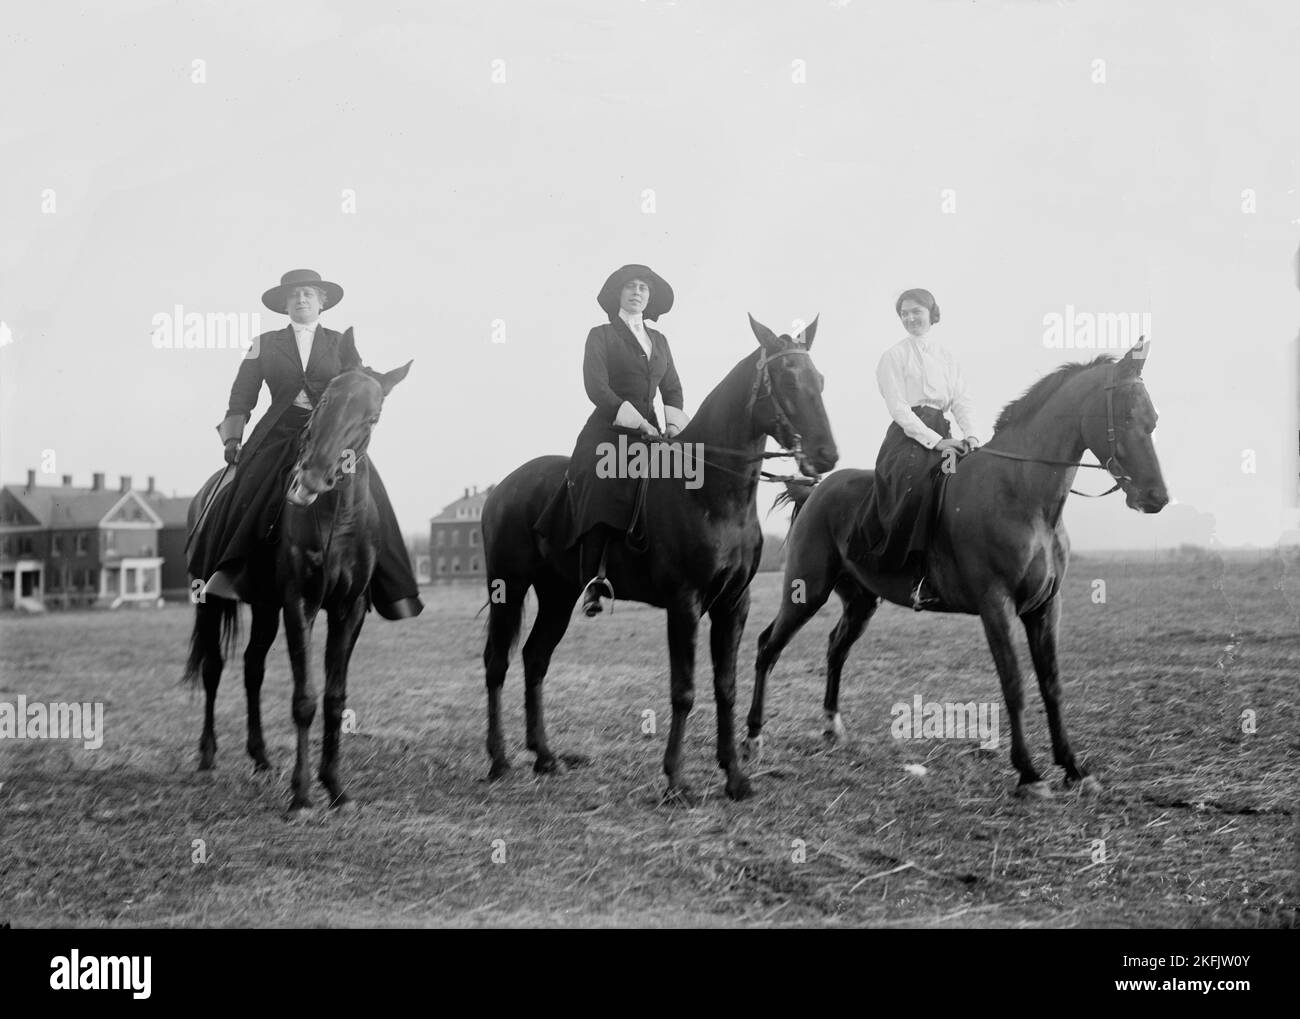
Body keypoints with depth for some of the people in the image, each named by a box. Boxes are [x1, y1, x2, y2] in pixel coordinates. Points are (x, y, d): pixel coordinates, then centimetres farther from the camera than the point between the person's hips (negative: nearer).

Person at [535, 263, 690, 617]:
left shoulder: (659, 341, 21)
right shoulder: (601, 336, 5)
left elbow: (672, 389, 19)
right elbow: (597, 389, -7)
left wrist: (673, 424, -2)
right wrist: (641, 424, -14)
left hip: (648, 433, 6)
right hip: (609, 432, -6)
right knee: (604, 496, -25)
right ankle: (592, 582, -29)